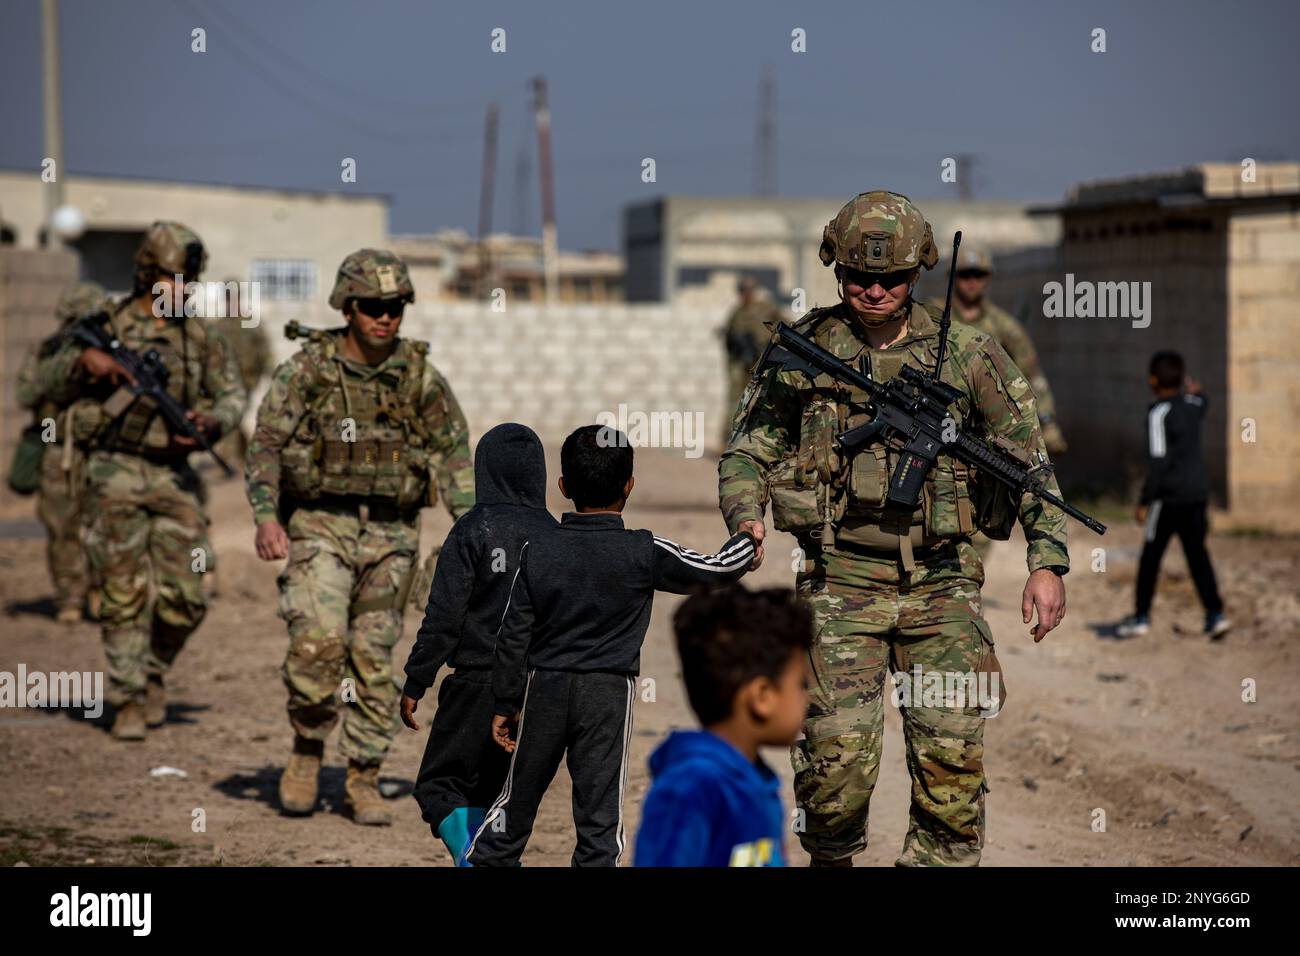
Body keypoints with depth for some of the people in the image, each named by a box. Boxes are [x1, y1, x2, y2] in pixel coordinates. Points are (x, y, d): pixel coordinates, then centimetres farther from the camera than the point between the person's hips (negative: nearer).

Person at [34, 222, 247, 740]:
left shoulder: (202, 336, 7)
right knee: (124, 594, -2)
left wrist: (211, 421, -15)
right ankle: (128, 701, 6)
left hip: (174, 473, 2)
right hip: (117, 471, -2)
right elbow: (52, 383, 0)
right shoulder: (108, 325, -1)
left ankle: (154, 671, 25)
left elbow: (232, 395, 6)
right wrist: (85, 360, -21)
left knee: (184, 597, -2)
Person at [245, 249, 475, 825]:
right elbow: (265, 445, -6)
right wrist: (266, 516, -20)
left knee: (374, 658, 3)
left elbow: (453, 452, 6)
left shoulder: (419, 375, 2)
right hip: (319, 525, -2)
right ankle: (307, 749, 3)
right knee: (318, 639, -20)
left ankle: (363, 782, 14)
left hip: (390, 535, 2)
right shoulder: (307, 369, -4)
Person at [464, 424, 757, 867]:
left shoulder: (538, 550, -3)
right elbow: (716, 569, -1)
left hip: (543, 687, 2)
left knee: (518, 797, 16)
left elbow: (513, 635, 0)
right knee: (599, 810, 2)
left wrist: (506, 704, 9)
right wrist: (747, 542, 20)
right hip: (608, 695, -2)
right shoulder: (645, 552, -10)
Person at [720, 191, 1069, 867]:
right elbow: (747, 453, 10)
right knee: (840, 756, -11)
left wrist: (1048, 563, -2)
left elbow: (1029, 462, 8)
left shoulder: (964, 357, 5)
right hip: (841, 585, -1)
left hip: (941, 585, 1)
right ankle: (831, 858, 15)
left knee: (953, 755, -6)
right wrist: (746, 519, -11)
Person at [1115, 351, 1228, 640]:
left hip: (1170, 496, -7)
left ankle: (1141, 616, 12)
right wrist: (1194, 393, 53)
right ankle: (1215, 614, 0)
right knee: (1196, 552, 9)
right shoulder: (1193, 406, 7)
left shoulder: (1159, 414, -14)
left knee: (1151, 555, 5)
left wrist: (1144, 502, -15)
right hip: (1198, 491, 7)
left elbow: (1159, 461, -18)